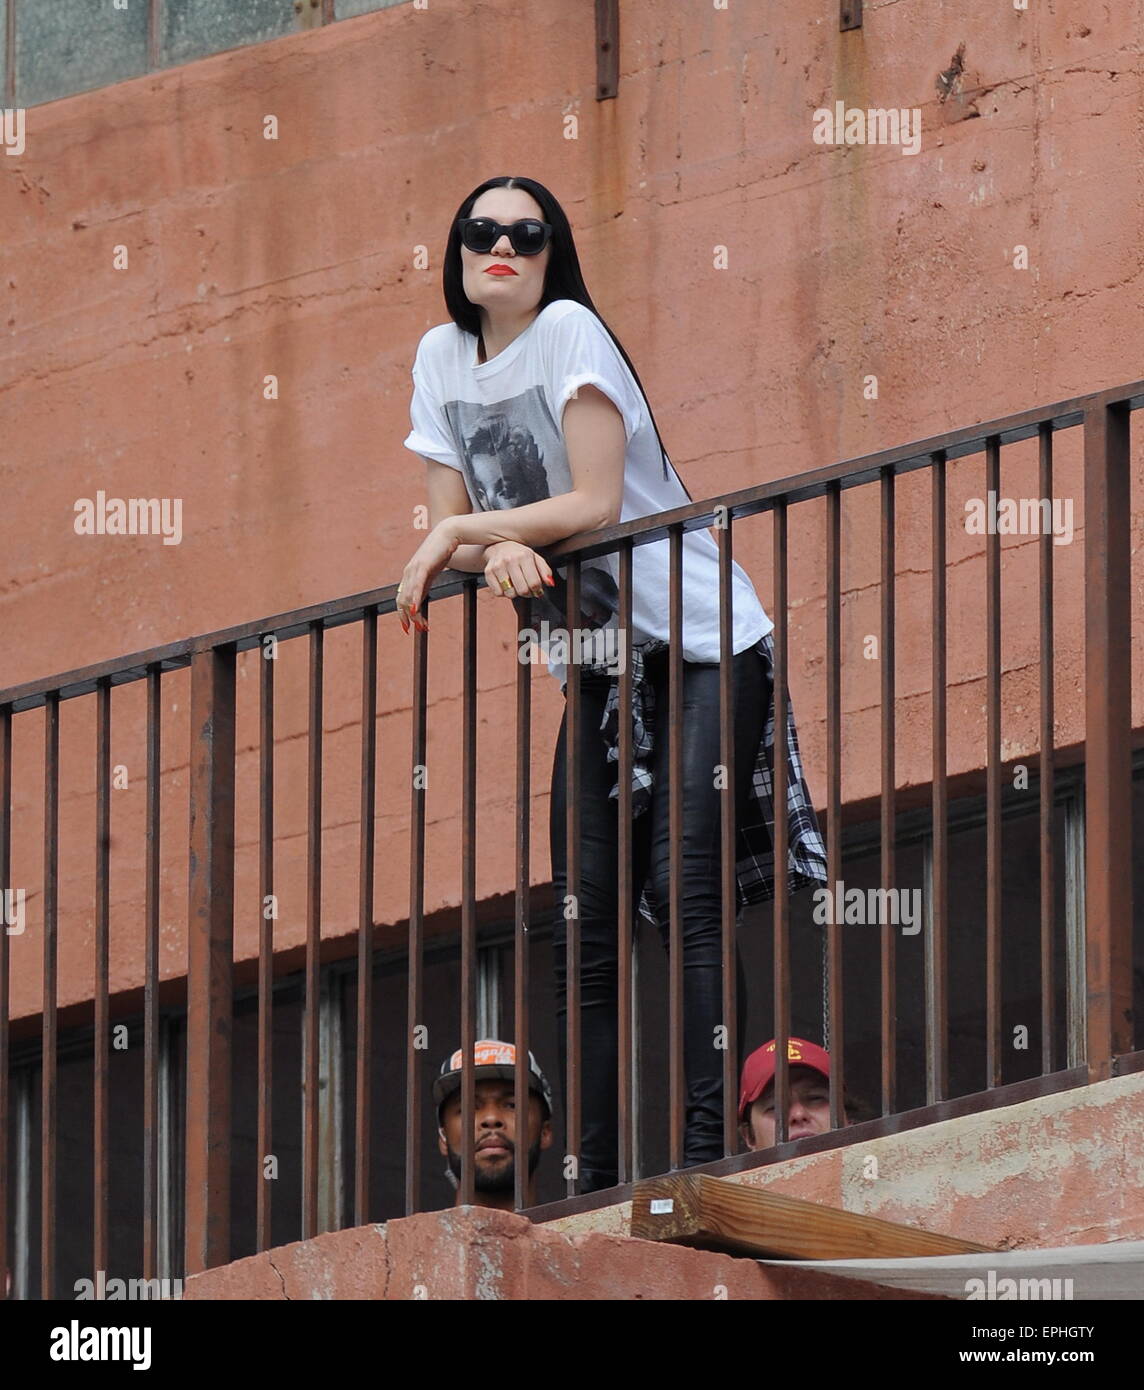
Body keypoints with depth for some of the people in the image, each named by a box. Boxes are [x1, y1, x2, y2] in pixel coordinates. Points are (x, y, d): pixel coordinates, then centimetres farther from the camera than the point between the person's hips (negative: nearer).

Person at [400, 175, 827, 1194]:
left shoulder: (568, 329, -13)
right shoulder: (443, 357, 6)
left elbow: (596, 502, -19)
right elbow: (453, 521, 4)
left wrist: (462, 534, -15)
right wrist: (497, 550, -18)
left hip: (702, 648, -7)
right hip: (595, 672, 7)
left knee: (683, 887, -19)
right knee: (587, 927, 2)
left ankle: (707, 1141, -24)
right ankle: (592, 1181, 3)